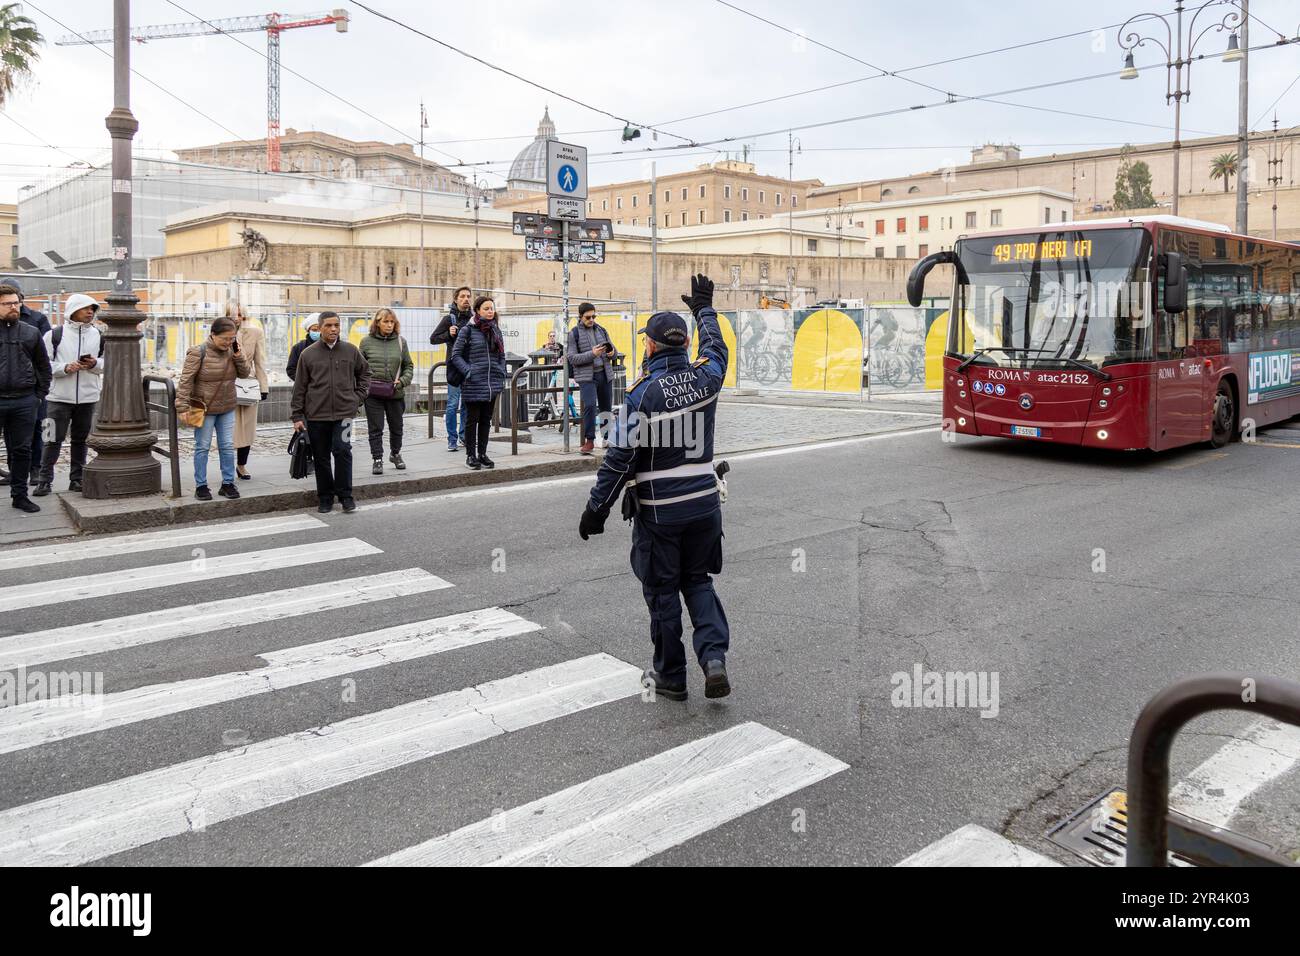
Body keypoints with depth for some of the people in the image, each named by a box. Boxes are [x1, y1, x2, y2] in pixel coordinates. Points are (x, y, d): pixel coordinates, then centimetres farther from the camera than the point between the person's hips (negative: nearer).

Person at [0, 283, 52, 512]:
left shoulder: (31, 333, 9)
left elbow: (44, 366, 15)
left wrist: (40, 395, 8)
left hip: (24, 401, 3)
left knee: (22, 450, 9)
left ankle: (19, 495, 18)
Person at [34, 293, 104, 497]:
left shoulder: (99, 336, 7)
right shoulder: (54, 335, -1)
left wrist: (95, 364, -9)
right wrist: (65, 367, -18)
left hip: (88, 397, 3)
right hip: (60, 397, -3)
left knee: (81, 439, 10)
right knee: (53, 439, -1)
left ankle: (77, 479, 18)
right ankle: (45, 480, 5)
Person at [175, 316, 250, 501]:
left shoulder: (232, 351, 1)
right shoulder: (198, 353, -15)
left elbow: (245, 373, 3)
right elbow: (185, 381, -16)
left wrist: (238, 354, -13)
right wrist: (182, 407, -20)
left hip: (227, 409, 5)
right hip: (204, 409, -5)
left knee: (228, 446, 8)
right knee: (202, 447, 4)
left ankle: (228, 483, 18)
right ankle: (201, 486, 13)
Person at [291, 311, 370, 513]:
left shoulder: (351, 351, 4)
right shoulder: (308, 354, 2)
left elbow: (364, 372, 20)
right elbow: (299, 387, 4)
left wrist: (359, 395, 8)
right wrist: (297, 416, 2)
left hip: (344, 412, -1)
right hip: (316, 415, 1)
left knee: (342, 451, -13)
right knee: (321, 458, 7)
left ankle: (345, 495, -1)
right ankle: (326, 498, 18)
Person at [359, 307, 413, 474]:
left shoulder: (400, 341, 4)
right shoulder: (367, 341, 0)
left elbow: (409, 366, 9)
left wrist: (402, 381, -7)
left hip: (395, 393, 2)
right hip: (373, 393, -2)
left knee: (396, 426, 16)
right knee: (375, 428, 1)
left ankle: (396, 454, 37)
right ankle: (377, 459, 11)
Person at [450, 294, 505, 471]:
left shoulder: (496, 330, 11)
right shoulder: (468, 330, -5)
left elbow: (502, 355, 18)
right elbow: (456, 355, -4)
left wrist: (502, 374, 6)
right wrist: (469, 372, -13)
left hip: (493, 384, 5)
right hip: (473, 384, -5)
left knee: (486, 420, 11)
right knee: (472, 420, 1)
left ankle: (482, 453, 19)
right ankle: (471, 455, 10)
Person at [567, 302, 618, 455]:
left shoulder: (601, 330, 12)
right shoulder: (574, 334, -1)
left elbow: (613, 348, 20)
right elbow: (572, 358, -8)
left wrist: (612, 353, -5)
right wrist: (592, 354, -20)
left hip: (605, 374, 5)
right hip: (586, 376, -5)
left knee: (606, 408, 8)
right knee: (590, 405, -19)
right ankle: (589, 441, -11)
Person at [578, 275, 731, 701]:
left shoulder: (642, 393, -15)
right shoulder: (705, 378, -2)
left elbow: (619, 457, -16)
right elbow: (716, 347, 23)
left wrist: (596, 507, -7)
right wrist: (704, 308, 39)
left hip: (658, 510, -4)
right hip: (704, 502, 4)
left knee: (662, 591, 9)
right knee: (698, 581, 19)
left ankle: (670, 676, 20)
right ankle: (714, 656, 1)